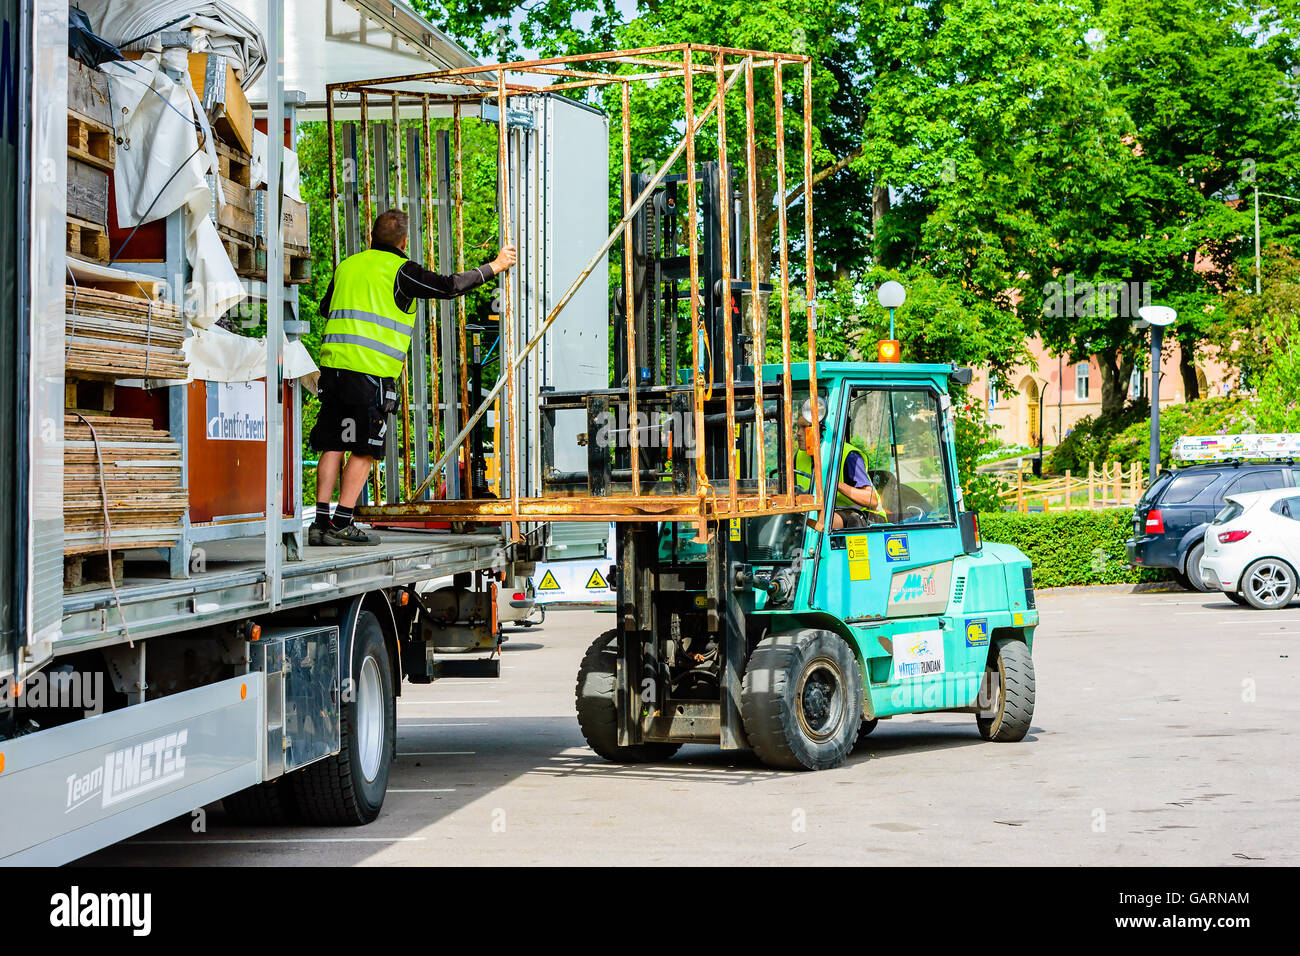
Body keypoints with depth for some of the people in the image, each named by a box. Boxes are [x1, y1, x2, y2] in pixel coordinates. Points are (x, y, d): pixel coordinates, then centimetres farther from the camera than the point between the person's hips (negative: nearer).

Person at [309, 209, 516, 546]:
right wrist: (494, 266, 9)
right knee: (363, 450, -1)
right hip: (370, 371, -6)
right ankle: (341, 526, -3)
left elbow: (325, 309, 31)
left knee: (333, 445, 9)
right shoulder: (398, 269, -2)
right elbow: (448, 286, -2)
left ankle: (321, 521, 7)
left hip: (333, 363, 6)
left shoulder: (347, 266, 17)